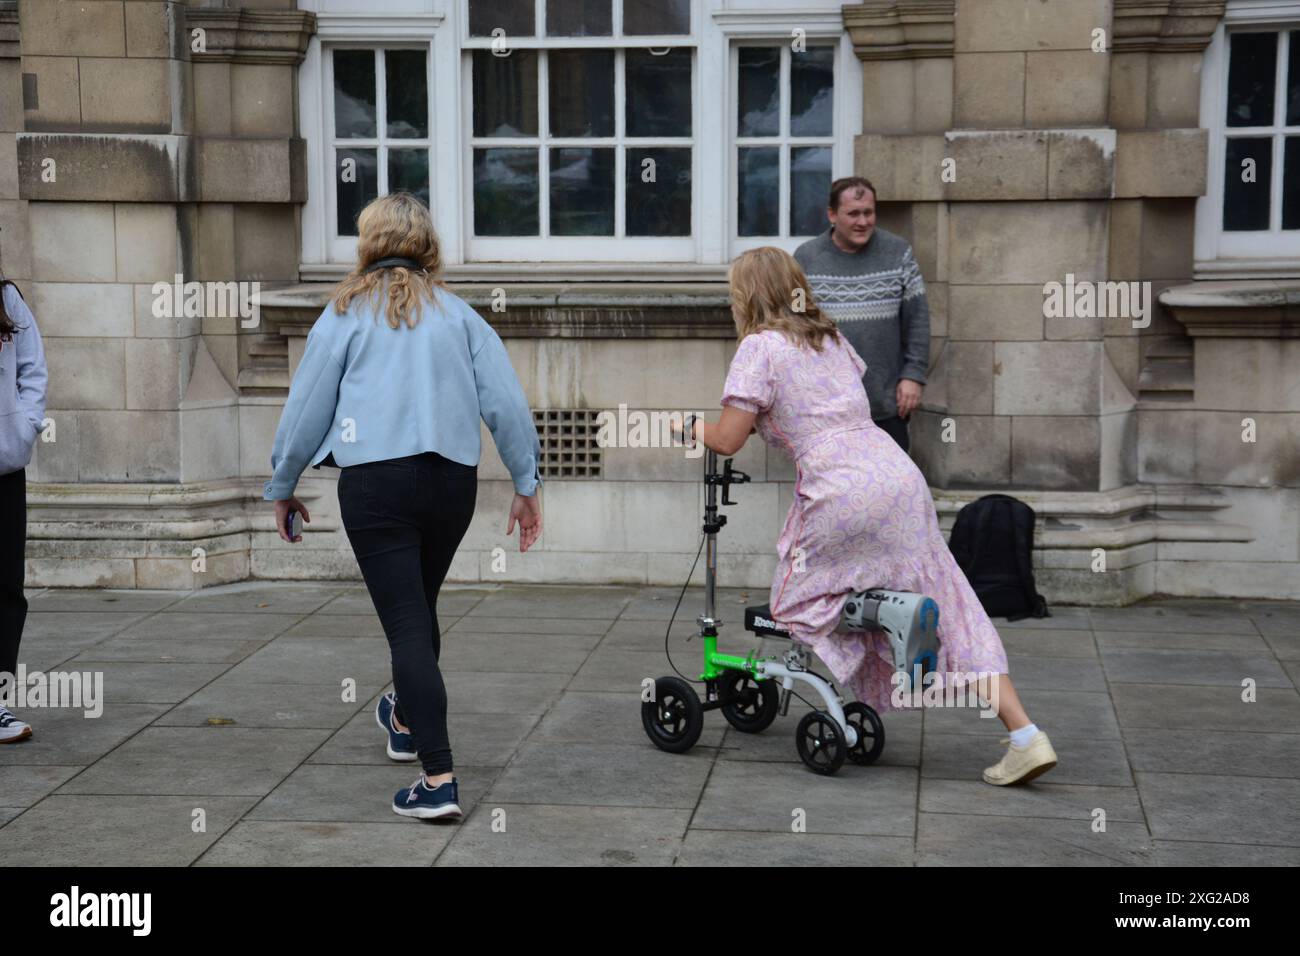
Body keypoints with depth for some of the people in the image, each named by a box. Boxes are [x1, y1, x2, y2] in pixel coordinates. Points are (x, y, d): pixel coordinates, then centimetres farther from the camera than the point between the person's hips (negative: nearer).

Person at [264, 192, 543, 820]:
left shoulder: (347, 313, 4)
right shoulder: (458, 313, 11)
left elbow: (306, 407, 5)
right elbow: (506, 403, 4)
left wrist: (282, 487, 17)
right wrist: (526, 485, 10)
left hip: (377, 480, -4)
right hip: (454, 480, 4)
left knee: (405, 621, -3)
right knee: (419, 606, 24)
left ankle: (438, 780, -10)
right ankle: (406, 720, 47)